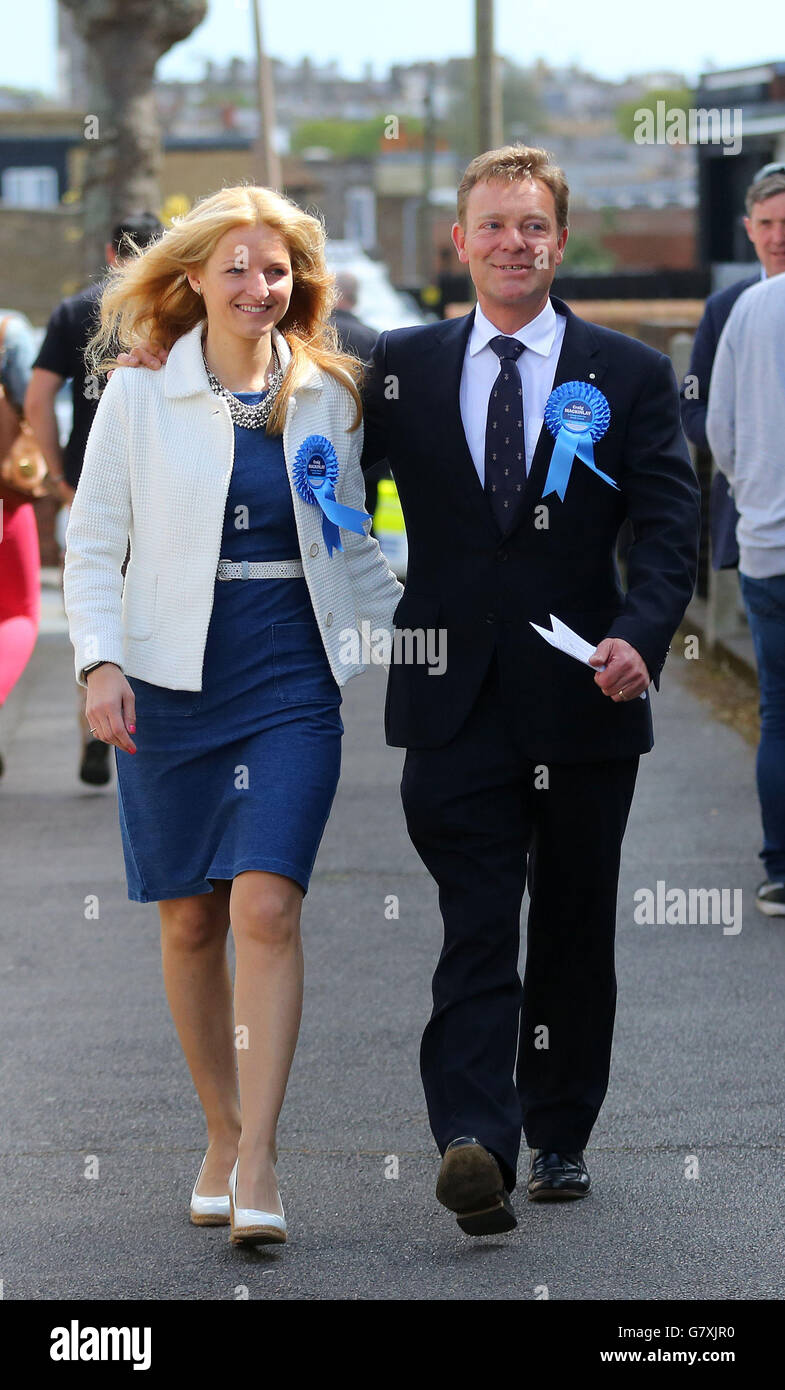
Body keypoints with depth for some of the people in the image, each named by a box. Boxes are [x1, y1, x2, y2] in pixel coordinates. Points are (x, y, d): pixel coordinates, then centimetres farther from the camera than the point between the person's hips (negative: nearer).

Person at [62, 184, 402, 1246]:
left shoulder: (326, 399, 7)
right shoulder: (140, 399, 2)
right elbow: (92, 546, 3)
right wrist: (101, 661, -9)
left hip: (293, 687, 0)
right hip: (173, 683, 0)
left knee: (266, 907, -14)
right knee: (190, 922, 6)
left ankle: (259, 1164, -15)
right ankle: (223, 1136, 22)